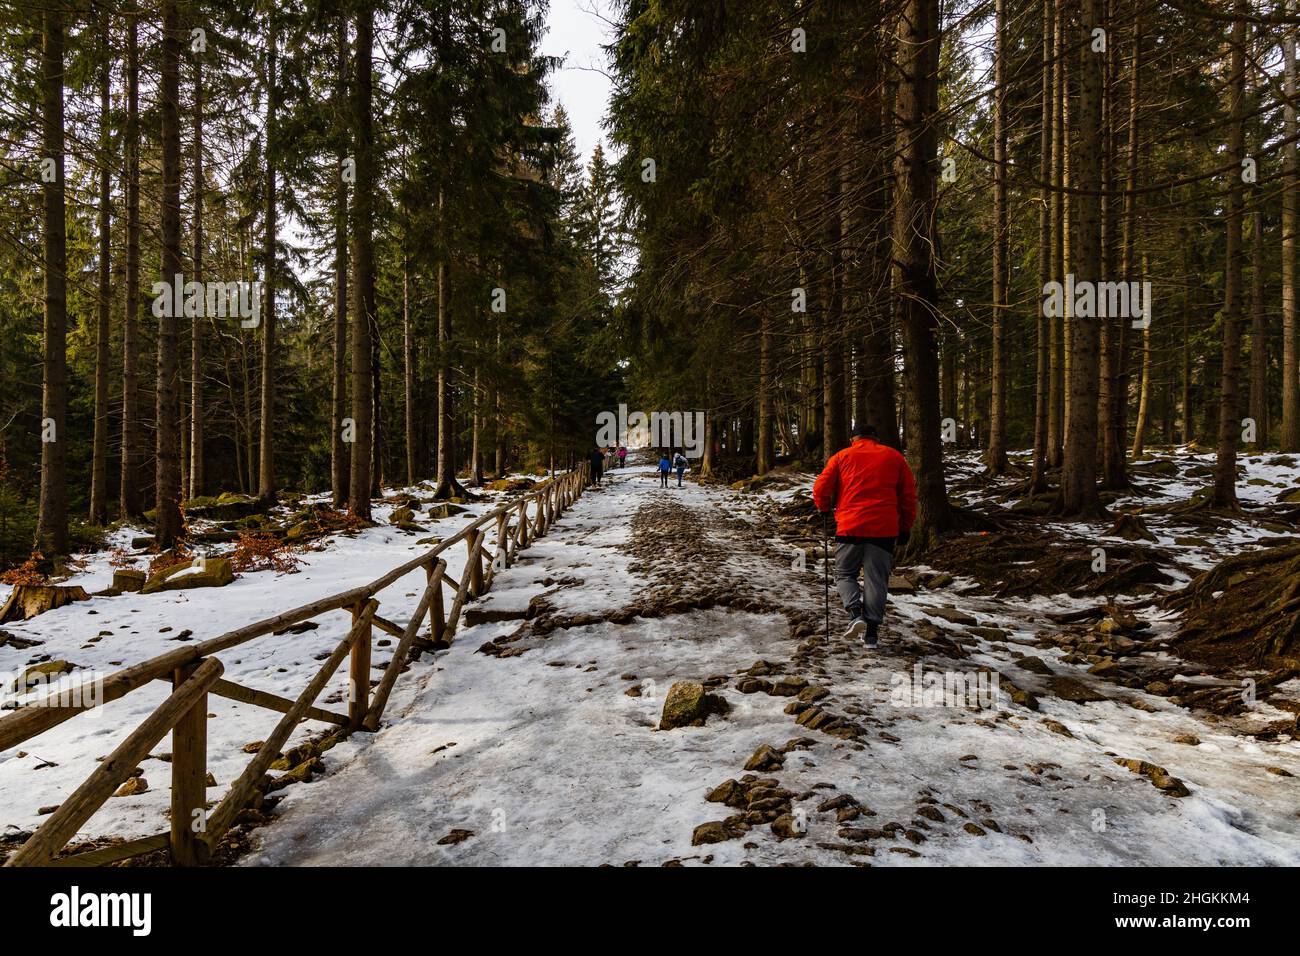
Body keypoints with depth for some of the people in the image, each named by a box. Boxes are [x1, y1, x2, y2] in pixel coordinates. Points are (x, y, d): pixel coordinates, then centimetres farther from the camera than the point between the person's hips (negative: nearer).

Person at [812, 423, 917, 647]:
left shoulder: (842, 456, 8)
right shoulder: (895, 457, 13)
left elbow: (820, 489, 3)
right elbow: (909, 495, 12)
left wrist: (825, 509, 22)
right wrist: (905, 528, 18)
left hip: (850, 527, -1)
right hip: (884, 529, 1)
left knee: (845, 574, 13)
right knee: (876, 579, 7)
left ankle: (856, 613, -10)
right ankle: (872, 632, 5)